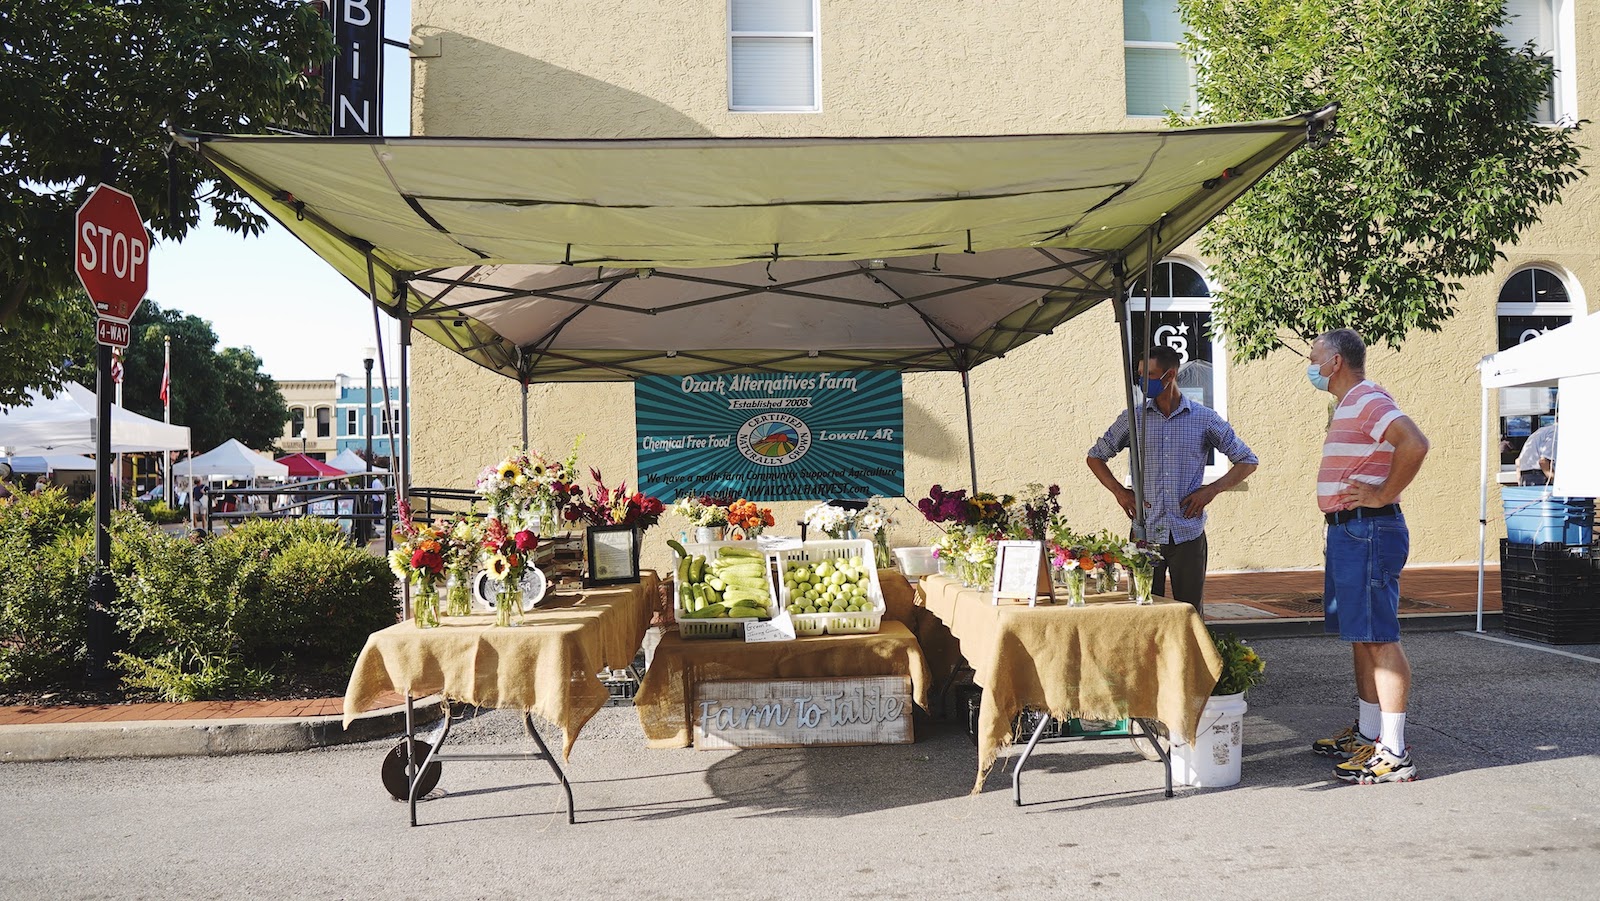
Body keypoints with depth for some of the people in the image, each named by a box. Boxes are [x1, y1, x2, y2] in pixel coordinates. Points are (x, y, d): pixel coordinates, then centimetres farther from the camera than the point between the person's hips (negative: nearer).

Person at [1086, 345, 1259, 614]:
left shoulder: (1205, 419, 3)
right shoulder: (1132, 418, 5)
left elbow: (1247, 461, 10)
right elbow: (1095, 456, 16)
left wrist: (1212, 489, -3)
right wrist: (1119, 492, 2)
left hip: (1189, 534, -1)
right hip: (1145, 534, 1)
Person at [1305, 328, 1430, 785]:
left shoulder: (1368, 400, -14)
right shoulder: (1349, 405, 19)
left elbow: (1414, 443, -30)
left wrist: (1383, 494, -21)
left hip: (1369, 532, -11)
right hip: (1348, 532, 11)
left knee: (1379, 638, -9)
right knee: (1361, 636, 15)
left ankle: (1394, 753, -5)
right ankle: (1366, 735, 25)